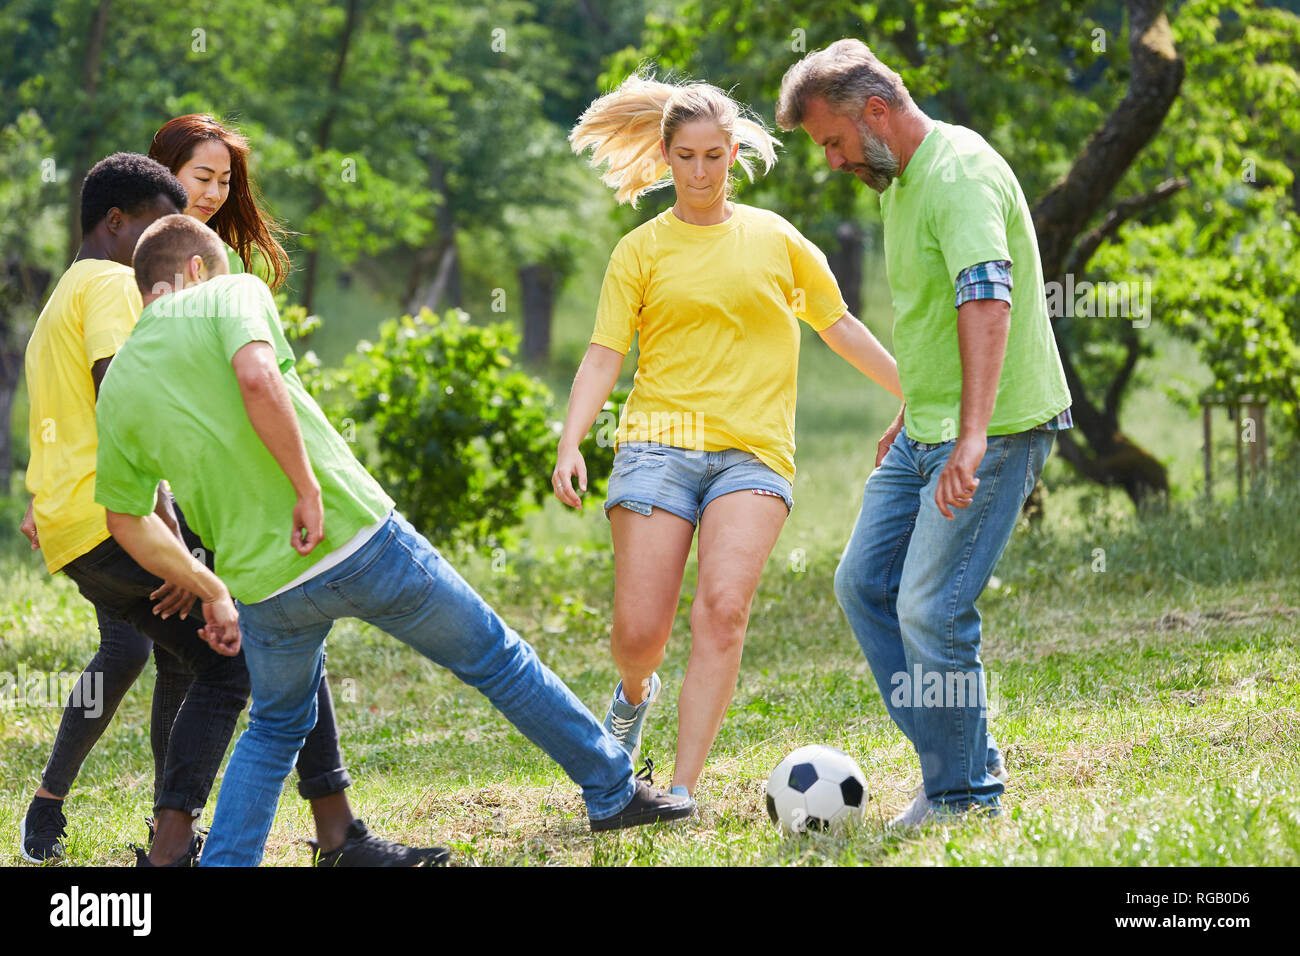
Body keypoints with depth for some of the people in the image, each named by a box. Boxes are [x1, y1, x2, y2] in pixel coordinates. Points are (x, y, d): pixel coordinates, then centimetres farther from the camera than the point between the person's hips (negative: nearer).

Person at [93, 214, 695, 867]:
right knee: (495, 660, 15)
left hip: (263, 583, 4)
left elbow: (127, 523, 18)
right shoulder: (230, 295, 0)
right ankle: (614, 792, 25)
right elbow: (256, 376, -22)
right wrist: (309, 487, -17)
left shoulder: (116, 393, 13)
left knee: (275, 730, 28)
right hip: (357, 538, -4)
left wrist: (212, 591, 28)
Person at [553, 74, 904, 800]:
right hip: (659, 441, 0)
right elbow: (604, 356, 3)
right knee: (639, 631, -9)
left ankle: (683, 791, -20)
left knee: (723, 606, -22)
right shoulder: (641, 250, 9)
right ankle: (636, 692, 29)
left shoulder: (774, 238, 12)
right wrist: (571, 442, -12)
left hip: (753, 449, 0)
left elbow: (840, 327, 22)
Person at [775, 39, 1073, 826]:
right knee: (863, 585, 11)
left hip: (995, 433, -10)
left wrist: (972, 437, -44)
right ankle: (965, 758, 17)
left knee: (932, 610, -12)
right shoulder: (899, 180, 12)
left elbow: (986, 300, -35)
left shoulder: (961, 173, -21)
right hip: (927, 431, 10)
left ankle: (965, 794, 2)